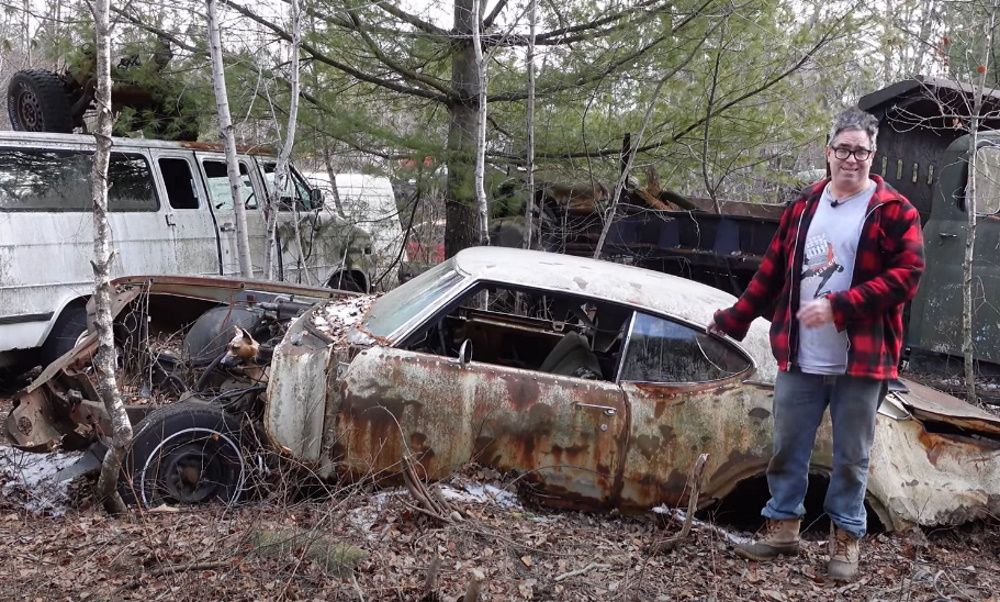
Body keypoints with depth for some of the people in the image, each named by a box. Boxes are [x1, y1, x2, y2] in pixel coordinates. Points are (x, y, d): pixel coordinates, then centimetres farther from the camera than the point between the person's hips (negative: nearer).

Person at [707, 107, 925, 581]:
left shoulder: (894, 211, -3)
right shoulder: (802, 208, 10)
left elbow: (906, 274, -12)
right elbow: (771, 274, 14)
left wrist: (837, 306, -20)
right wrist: (732, 321, 13)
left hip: (862, 360, -3)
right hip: (800, 359, 4)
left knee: (851, 456, 9)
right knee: (787, 448, 11)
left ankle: (846, 537, 24)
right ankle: (782, 525, 26)